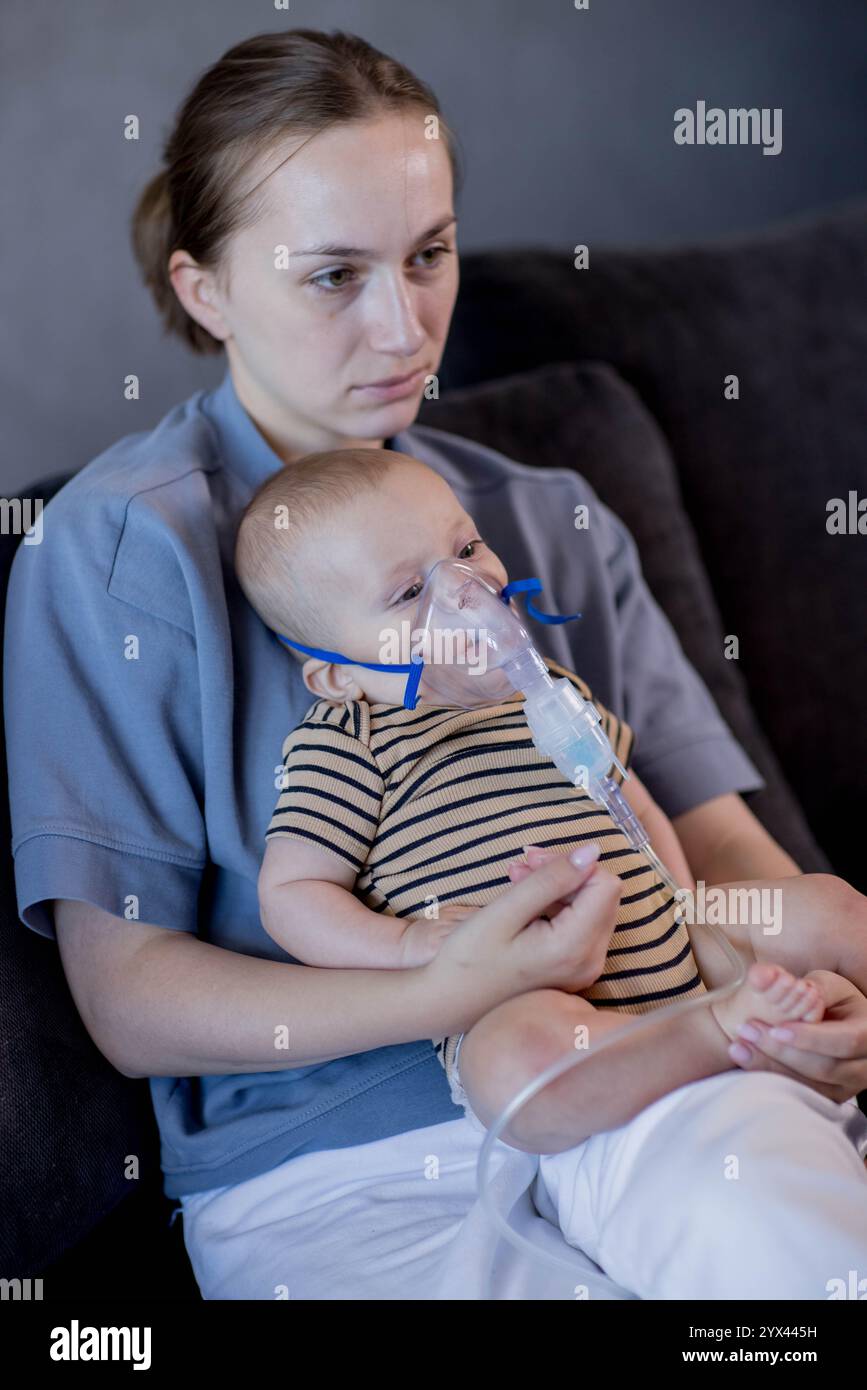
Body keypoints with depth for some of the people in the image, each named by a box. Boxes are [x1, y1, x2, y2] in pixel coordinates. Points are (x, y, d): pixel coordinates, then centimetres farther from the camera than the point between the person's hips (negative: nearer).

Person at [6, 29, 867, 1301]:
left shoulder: (547, 522, 15)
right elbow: (129, 997, -5)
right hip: (336, 1168, -4)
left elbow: (717, 839, 11)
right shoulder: (116, 547, -2)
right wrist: (453, 995, -20)